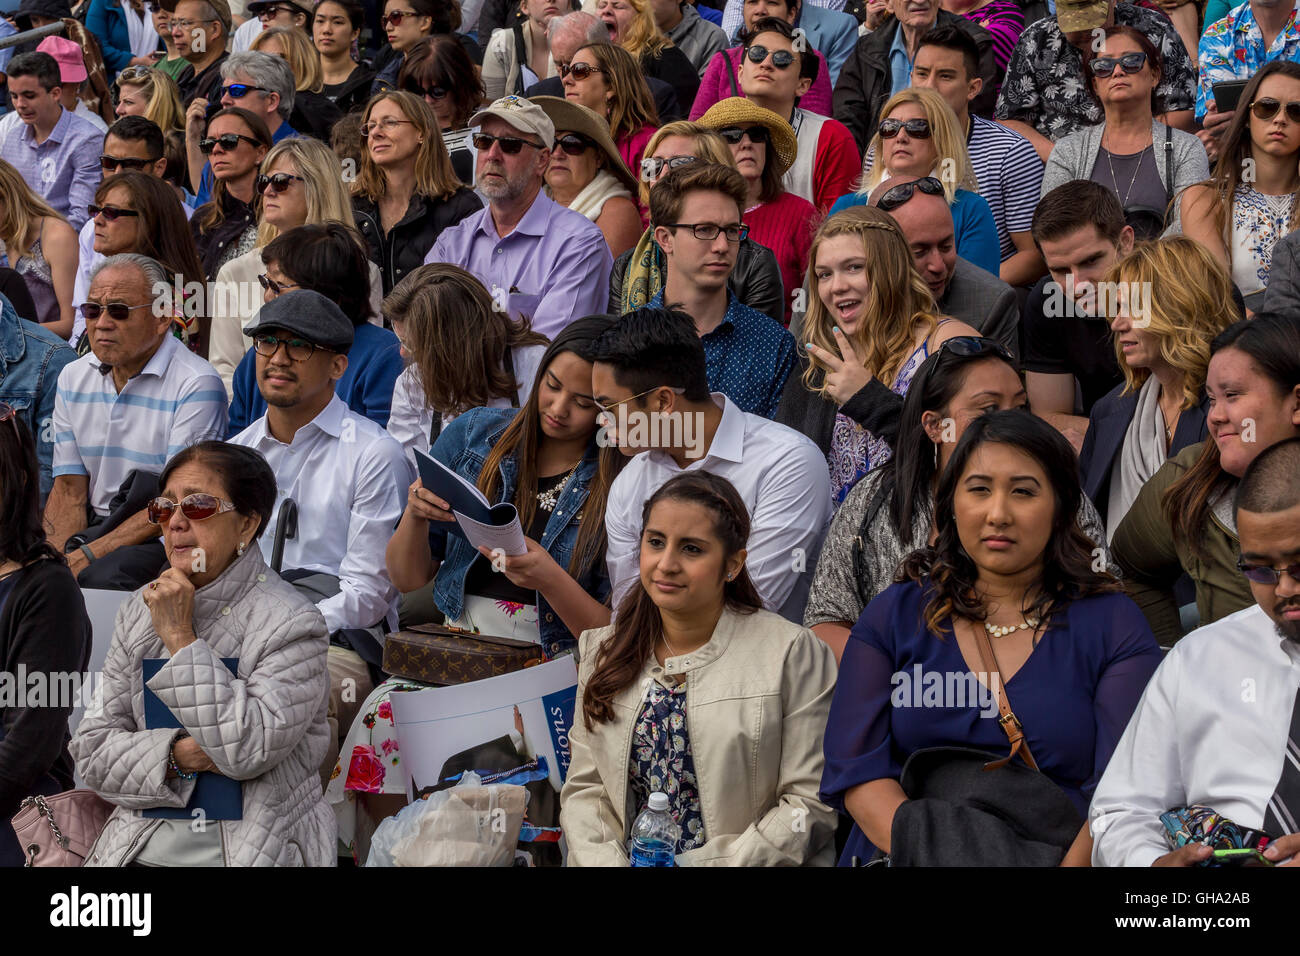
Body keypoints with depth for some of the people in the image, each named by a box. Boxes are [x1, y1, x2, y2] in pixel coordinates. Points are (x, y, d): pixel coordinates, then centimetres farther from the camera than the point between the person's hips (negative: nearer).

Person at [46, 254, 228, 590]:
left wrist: (89, 555, -20)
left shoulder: (197, 385, -11)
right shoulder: (73, 378, 11)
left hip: (169, 539, -6)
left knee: (101, 578, -36)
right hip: (95, 527, 6)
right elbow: (69, 490, 9)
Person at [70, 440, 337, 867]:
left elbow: (247, 751, -16)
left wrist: (180, 638, -14)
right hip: (140, 849, 3)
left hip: (246, 852, -3)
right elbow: (92, 748, 8)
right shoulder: (139, 613, 11)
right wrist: (175, 755, -10)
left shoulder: (290, 623, -5)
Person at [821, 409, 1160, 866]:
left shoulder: (1113, 624, 8)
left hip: (1055, 858, -1)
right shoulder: (893, 616, 13)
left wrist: (1073, 863, -19)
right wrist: (925, 849, -15)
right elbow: (856, 770, 3)